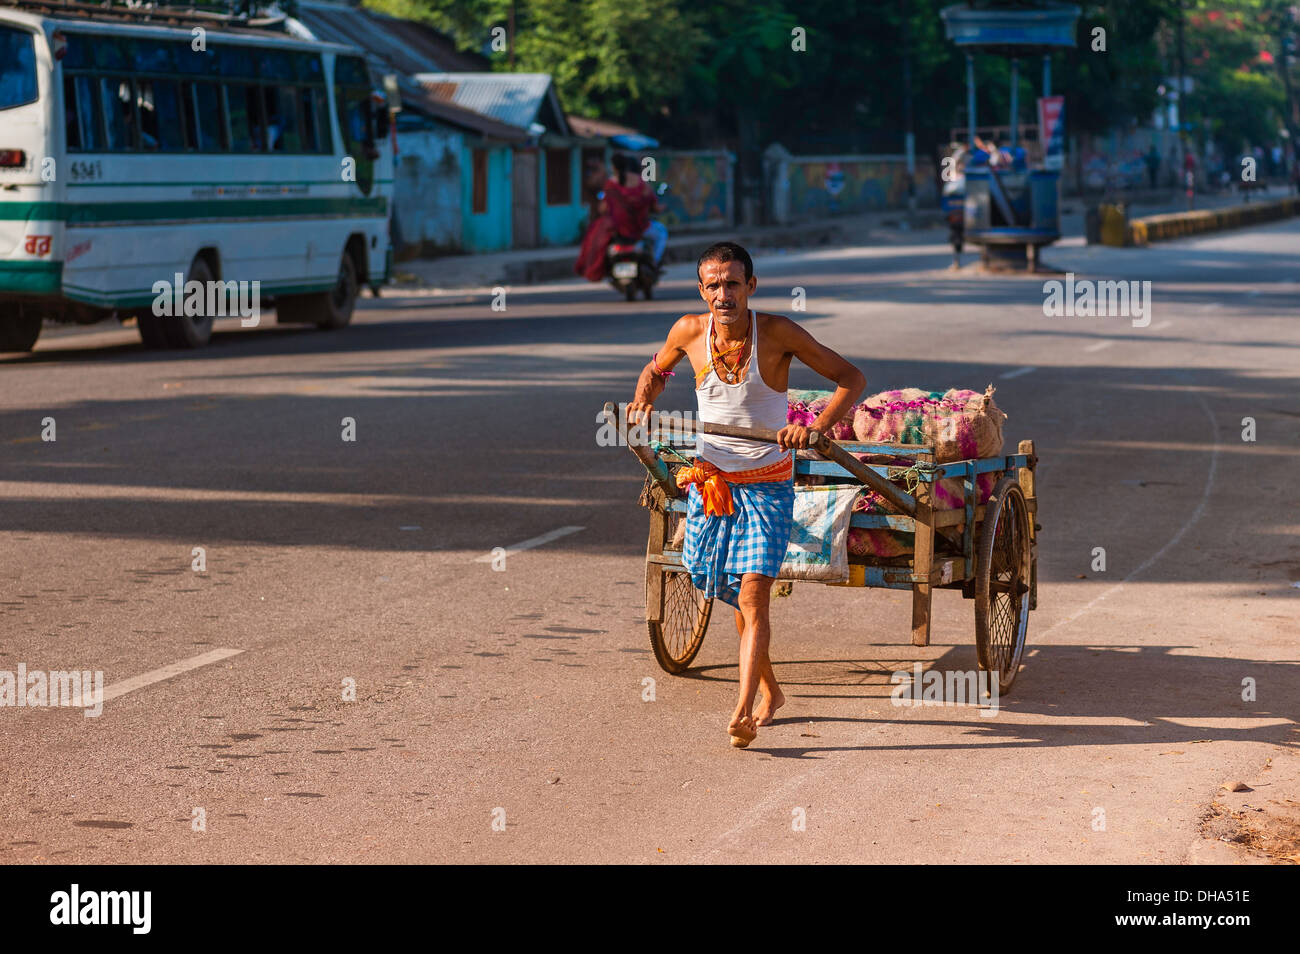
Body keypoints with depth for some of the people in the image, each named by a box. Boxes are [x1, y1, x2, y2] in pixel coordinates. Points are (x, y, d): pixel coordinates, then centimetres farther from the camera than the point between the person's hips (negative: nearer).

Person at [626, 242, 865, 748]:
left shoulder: (777, 332, -15)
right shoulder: (689, 331, -6)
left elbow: (851, 378, -11)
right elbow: (656, 369, 17)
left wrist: (815, 429, -26)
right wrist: (644, 398, -5)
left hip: (767, 483, -4)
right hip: (711, 480, 4)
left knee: (753, 593, -16)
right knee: (737, 595, 14)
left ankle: (744, 712, -20)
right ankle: (770, 691, 36)